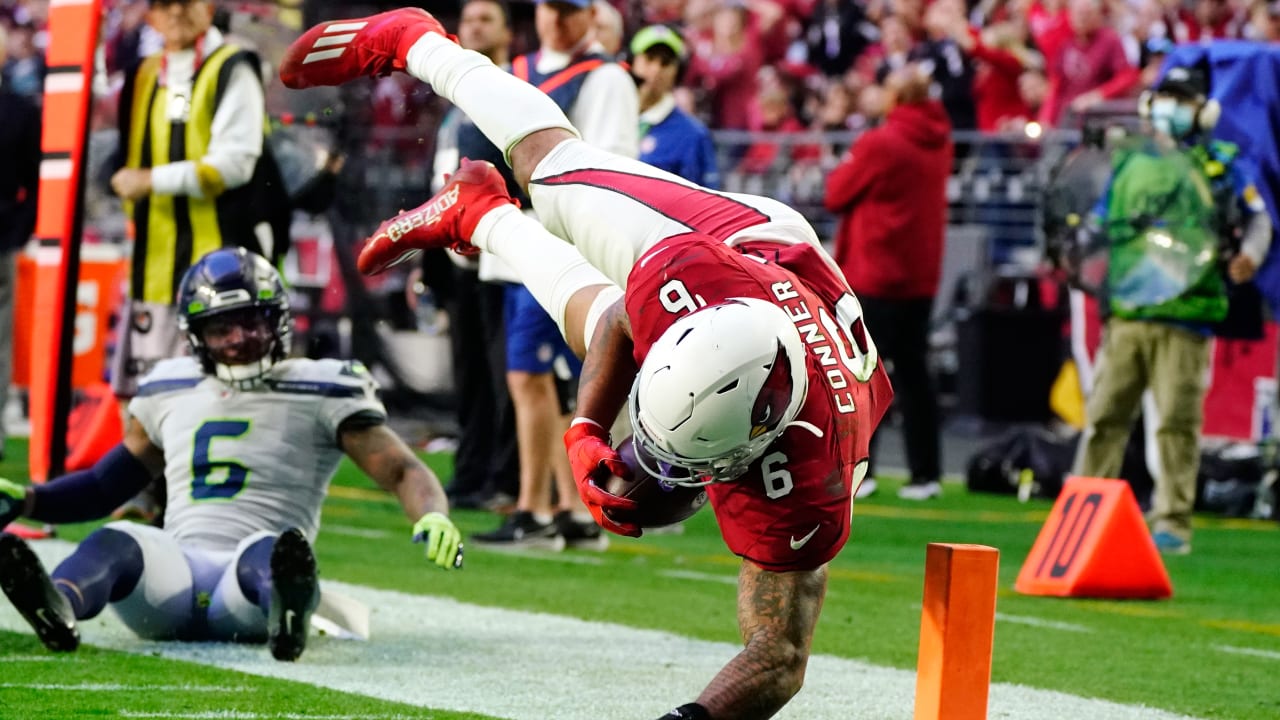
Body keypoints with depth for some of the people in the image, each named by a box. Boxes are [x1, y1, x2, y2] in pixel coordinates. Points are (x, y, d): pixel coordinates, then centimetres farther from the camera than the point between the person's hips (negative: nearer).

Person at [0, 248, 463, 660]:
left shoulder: (320, 394, 10)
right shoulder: (169, 391, 22)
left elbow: (402, 471, 4)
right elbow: (109, 484, 34)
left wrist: (433, 516, -19)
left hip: (246, 594, -3)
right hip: (176, 571, 3)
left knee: (266, 552, -39)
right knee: (117, 541, -31)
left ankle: (287, 612, -76)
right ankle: (57, 608, -66)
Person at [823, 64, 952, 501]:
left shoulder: (878, 144, -16)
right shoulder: (938, 143, 5)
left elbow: (836, 196, -7)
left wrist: (844, 168, 11)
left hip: (874, 274, -6)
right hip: (921, 276, 6)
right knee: (913, 372, 10)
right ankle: (926, 473, 9)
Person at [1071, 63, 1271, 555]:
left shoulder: (1223, 165, 8)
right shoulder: (1129, 161, 18)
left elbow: (1257, 219, 6)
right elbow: (1100, 223, 25)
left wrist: (1248, 255, -12)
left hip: (1184, 315, -3)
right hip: (1125, 312, 3)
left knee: (1177, 420, -5)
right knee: (1104, 415, 2)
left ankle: (1173, 522, -1)